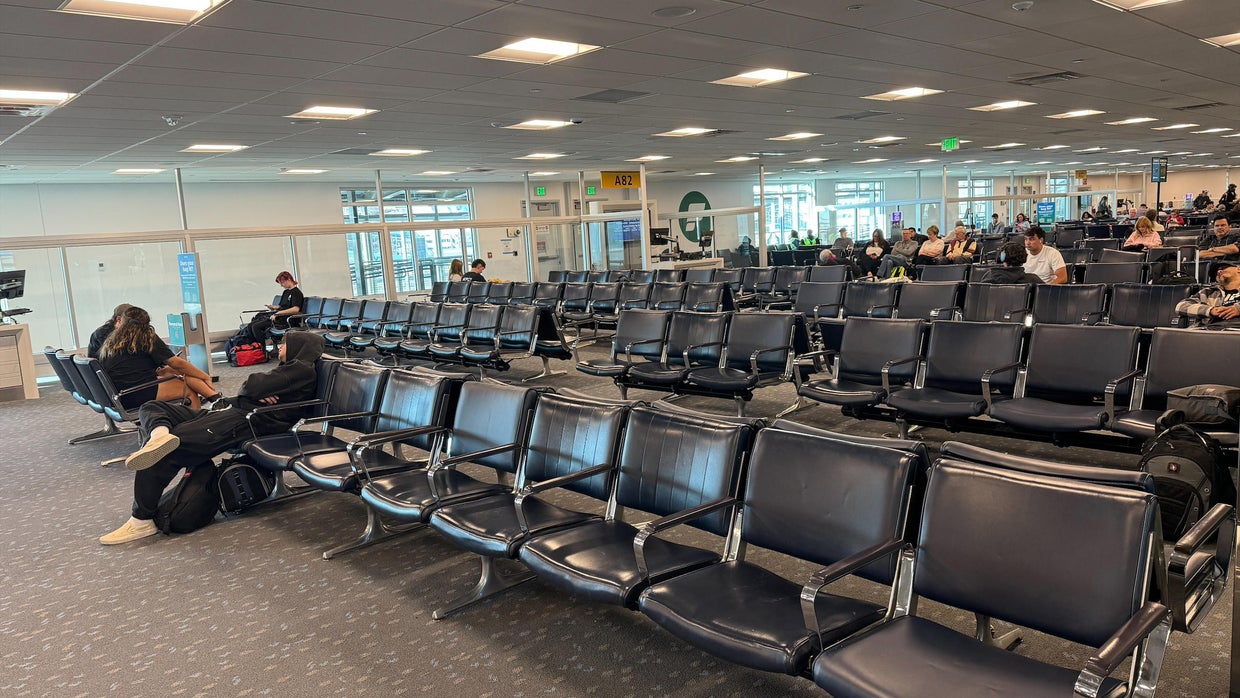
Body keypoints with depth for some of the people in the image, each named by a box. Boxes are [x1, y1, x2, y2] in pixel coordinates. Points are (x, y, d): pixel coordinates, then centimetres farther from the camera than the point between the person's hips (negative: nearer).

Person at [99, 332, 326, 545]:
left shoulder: (303, 370, -6)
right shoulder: (290, 369, 26)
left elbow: (250, 388, -15)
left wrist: (256, 390, 8)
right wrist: (259, 394, -5)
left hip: (245, 421, -11)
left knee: (162, 455, -19)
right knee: (151, 408, 6)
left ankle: (142, 521, -13)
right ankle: (160, 434, -29)